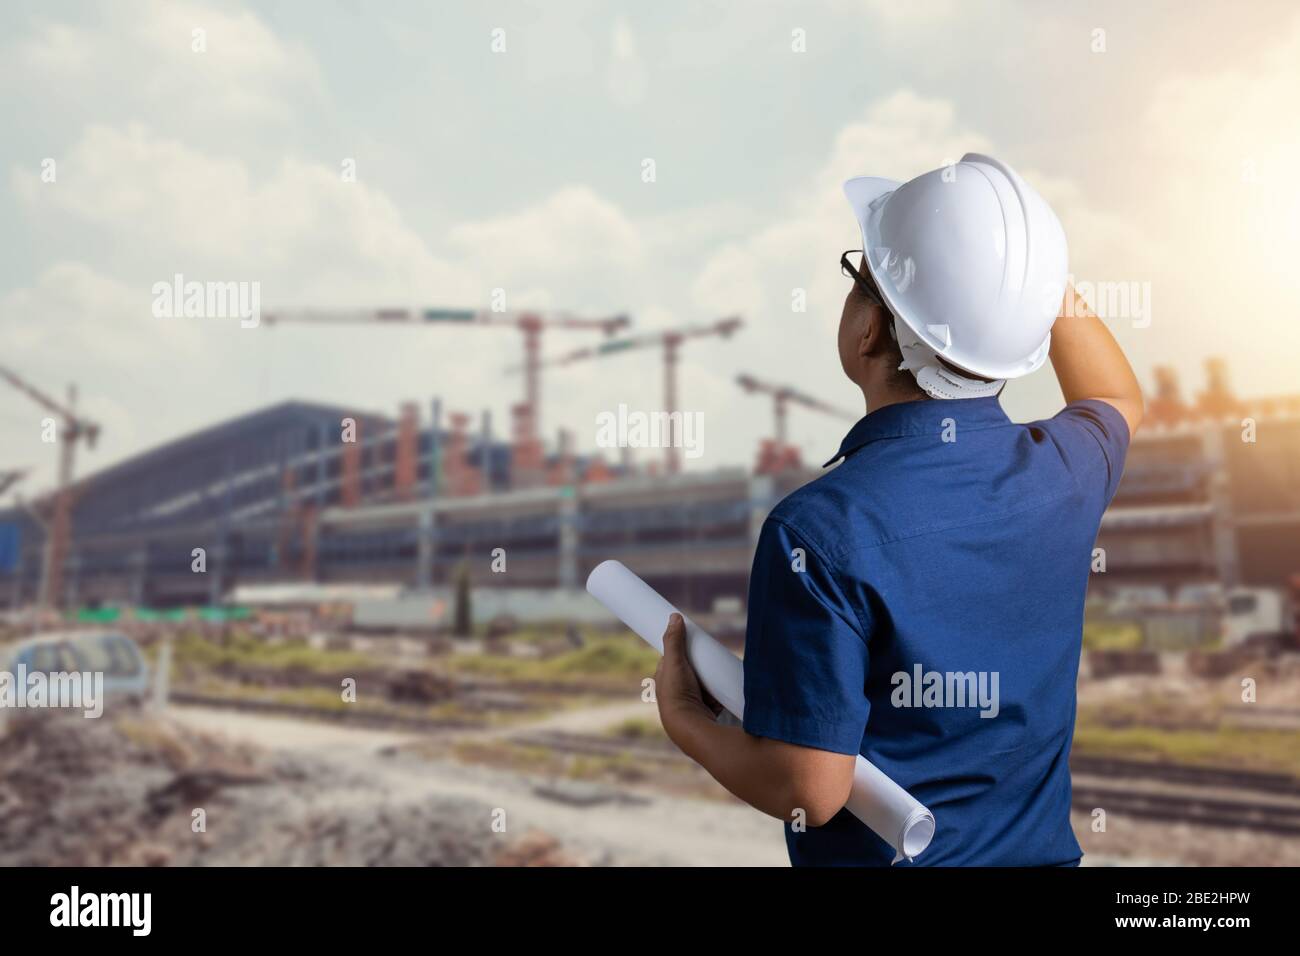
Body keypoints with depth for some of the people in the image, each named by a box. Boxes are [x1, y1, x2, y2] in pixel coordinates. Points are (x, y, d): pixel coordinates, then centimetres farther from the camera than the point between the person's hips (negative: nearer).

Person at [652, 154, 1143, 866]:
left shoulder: (819, 530, -30)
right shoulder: (1065, 470, -13)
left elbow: (808, 791, -26)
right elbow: (1118, 399, 13)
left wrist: (682, 719, -10)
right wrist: (1039, 270, 5)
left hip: (883, 856, -5)